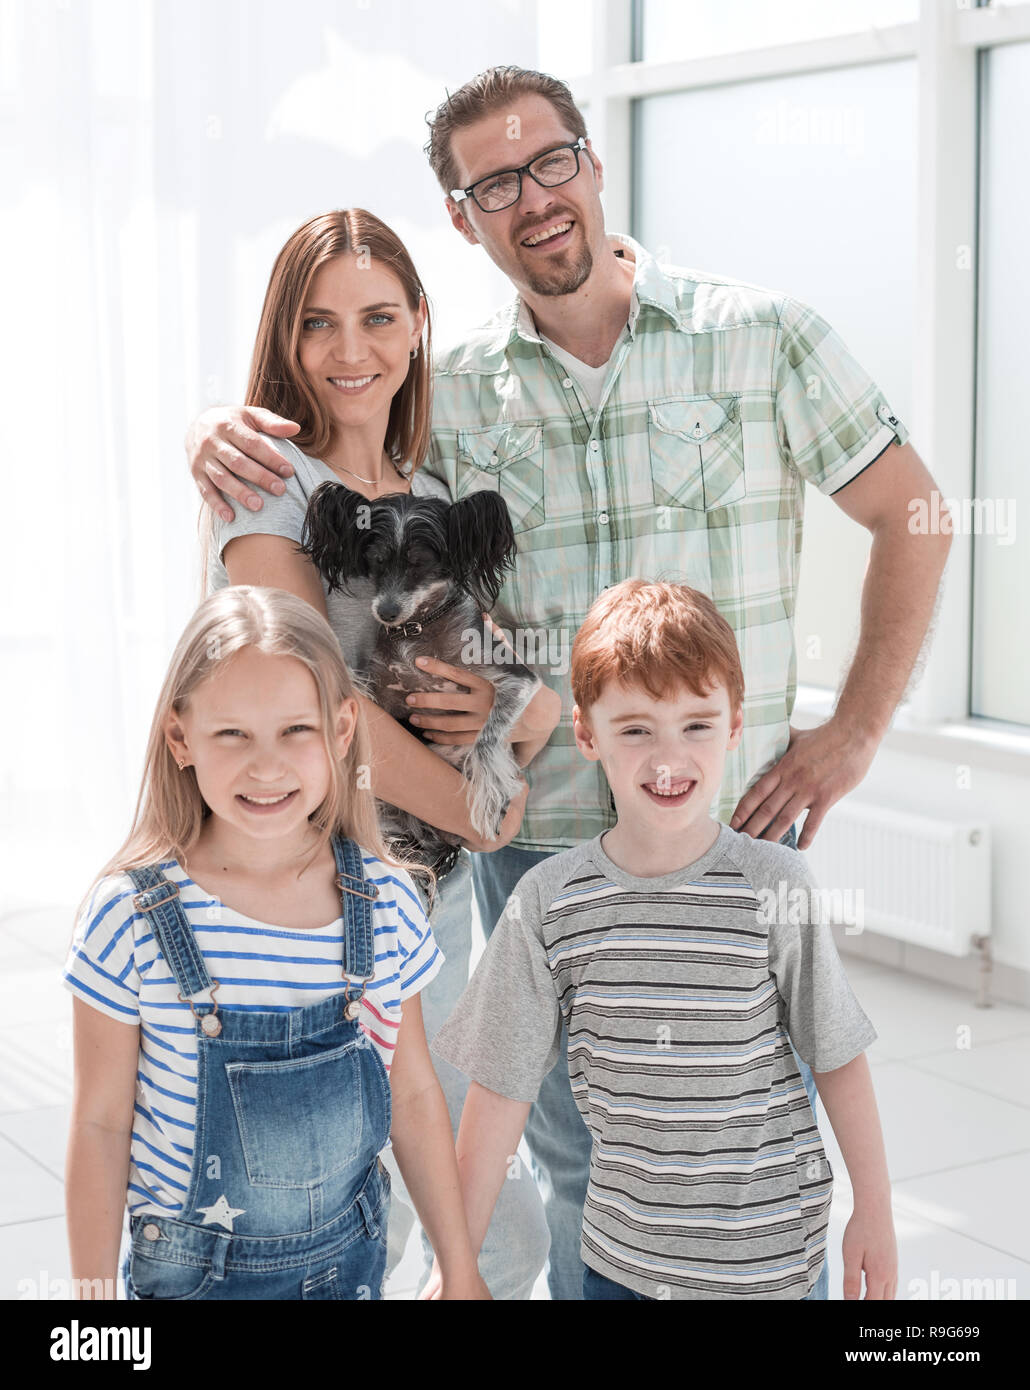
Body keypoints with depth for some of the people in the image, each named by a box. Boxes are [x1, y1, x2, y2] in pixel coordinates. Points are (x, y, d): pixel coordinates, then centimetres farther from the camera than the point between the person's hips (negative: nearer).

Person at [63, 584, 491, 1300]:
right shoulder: (129, 914, -17)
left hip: (353, 1253, 2)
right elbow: (100, 1123, -8)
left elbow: (415, 1094, 2)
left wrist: (461, 1269, 7)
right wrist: (96, 1294, -4)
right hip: (195, 1268, -2)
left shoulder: (386, 899, -10)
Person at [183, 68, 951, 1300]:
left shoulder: (762, 336, -4)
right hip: (537, 836, 3)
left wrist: (854, 732, -4)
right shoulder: (456, 392, 3)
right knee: (577, 1169, 15)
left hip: (736, 830, -2)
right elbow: (310, 441, 11)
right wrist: (216, 436, -14)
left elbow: (910, 514, 3)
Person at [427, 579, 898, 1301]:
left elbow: (839, 1056, -2)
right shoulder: (548, 902, -8)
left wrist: (875, 1210, 1)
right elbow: (502, 1086, -4)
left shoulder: (775, 884, -12)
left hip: (768, 1254, -1)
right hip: (621, 1252, 2)